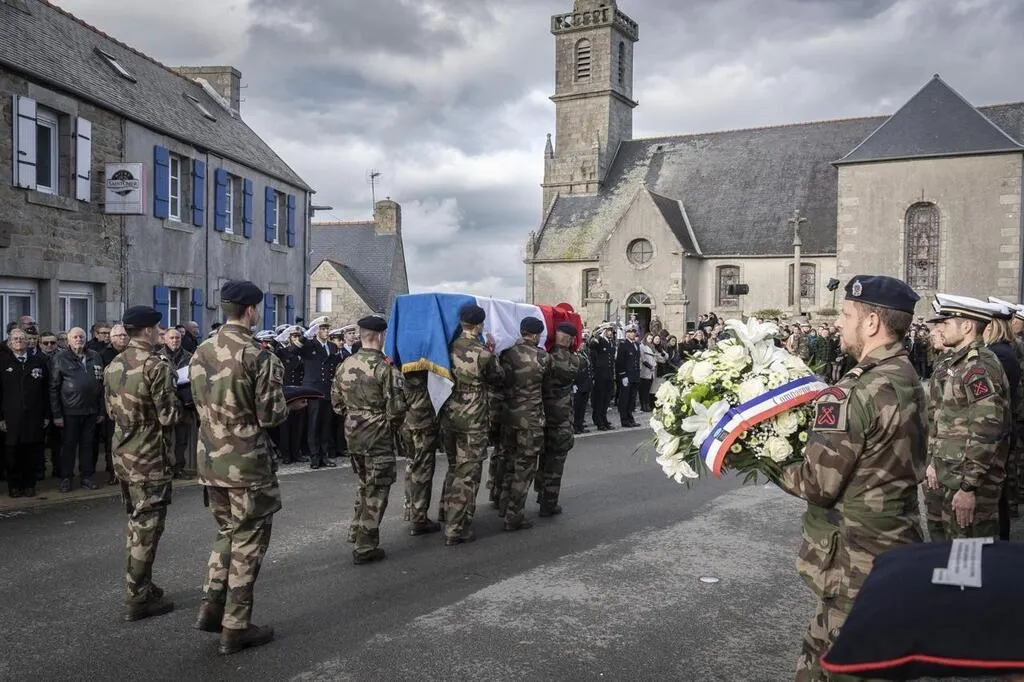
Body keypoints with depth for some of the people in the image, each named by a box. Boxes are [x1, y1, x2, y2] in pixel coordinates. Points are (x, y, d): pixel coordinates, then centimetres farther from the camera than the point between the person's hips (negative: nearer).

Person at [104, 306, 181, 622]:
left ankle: (141, 586, 30)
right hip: (149, 458, -8)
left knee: (136, 523, 19)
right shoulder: (156, 365, -18)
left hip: (122, 454, 8)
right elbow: (169, 417, -18)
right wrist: (178, 402, 0)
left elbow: (111, 411, 15)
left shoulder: (113, 365, 6)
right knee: (147, 527, 1)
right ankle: (138, 599, 7)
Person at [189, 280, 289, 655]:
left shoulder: (200, 352, 5)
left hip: (210, 458, 7)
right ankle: (236, 627, 13)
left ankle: (211, 608, 22)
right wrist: (284, 406, 4)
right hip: (247, 462, -7)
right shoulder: (258, 356, -17)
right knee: (248, 540, 6)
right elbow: (271, 416, -17)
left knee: (227, 531, 23)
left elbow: (201, 404, 13)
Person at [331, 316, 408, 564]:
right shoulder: (385, 368, -17)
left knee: (364, 483, 25)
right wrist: (392, 426, 0)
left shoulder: (345, 365, 3)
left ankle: (357, 530, 33)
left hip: (352, 434, 6)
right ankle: (365, 548, 9)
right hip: (378, 437, -6)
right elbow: (397, 407, -18)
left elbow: (336, 402, 10)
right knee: (376, 490, 4)